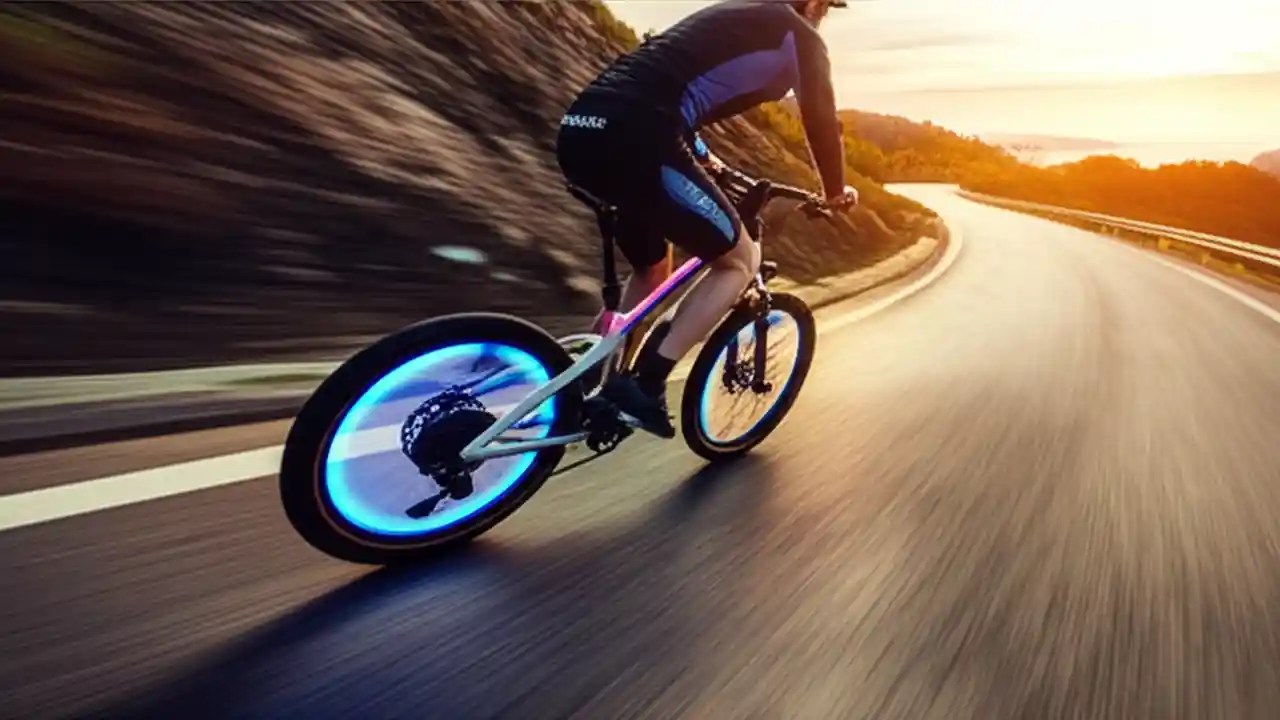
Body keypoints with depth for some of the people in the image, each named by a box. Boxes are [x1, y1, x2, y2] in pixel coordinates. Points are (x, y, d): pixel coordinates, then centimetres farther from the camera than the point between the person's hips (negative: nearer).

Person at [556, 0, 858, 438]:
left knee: (652, 269, 27)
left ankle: (608, 384, 29)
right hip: (633, 140, -9)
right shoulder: (800, 36, 12)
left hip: (579, 131, 9)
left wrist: (702, 160, 59)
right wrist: (836, 192, 35)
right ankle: (646, 383, 1)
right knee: (739, 260, 8)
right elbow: (822, 123, 16)